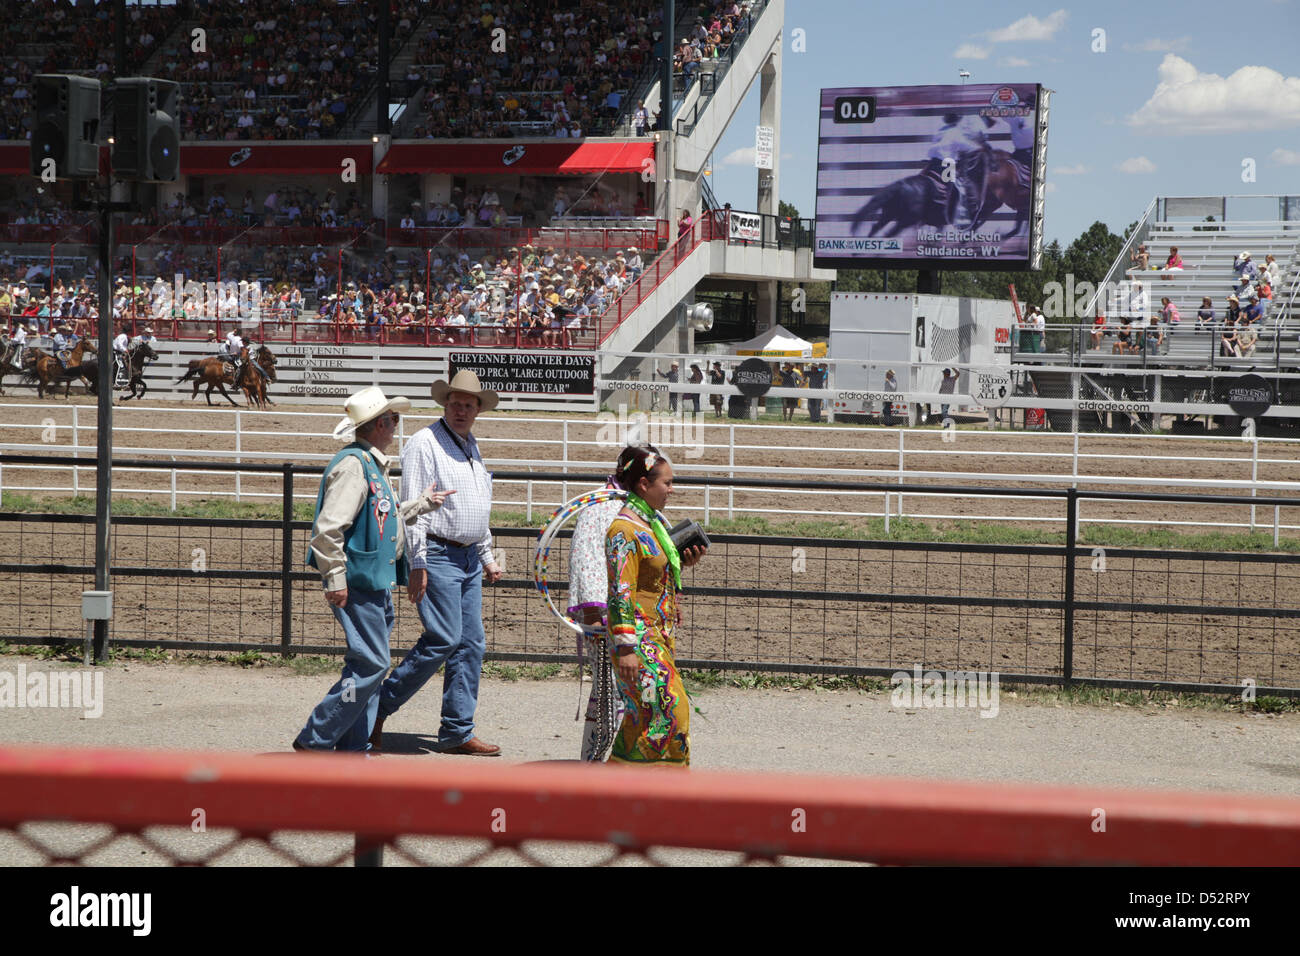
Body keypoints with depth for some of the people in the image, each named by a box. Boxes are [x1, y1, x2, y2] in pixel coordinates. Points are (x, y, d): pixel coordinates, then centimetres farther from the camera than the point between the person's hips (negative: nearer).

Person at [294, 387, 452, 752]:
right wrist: (335, 579, -22)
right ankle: (315, 740, -5)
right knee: (371, 665, -11)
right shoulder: (352, 464, -16)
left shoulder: (372, 464, 17)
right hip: (358, 584, -11)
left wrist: (423, 503, 31)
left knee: (369, 666, 12)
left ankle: (353, 748, 17)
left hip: (377, 583, 11)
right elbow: (329, 527, -23)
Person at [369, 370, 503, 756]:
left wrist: (487, 557, 25)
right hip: (437, 555, -8)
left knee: (472, 644, 4)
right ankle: (380, 705, -2)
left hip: (469, 559, 8)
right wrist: (417, 564, -18)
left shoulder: (471, 446, 18)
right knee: (443, 639, -14)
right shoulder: (425, 443, -8)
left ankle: (457, 732, 7)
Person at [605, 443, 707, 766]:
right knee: (667, 709, -13)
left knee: (643, 713, 10)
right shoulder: (624, 530, -15)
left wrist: (683, 561, 9)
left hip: (659, 636, 9)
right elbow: (621, 592, -19)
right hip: (639, 637, -9)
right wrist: (625, 647, -22)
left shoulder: (652, 522, 14)